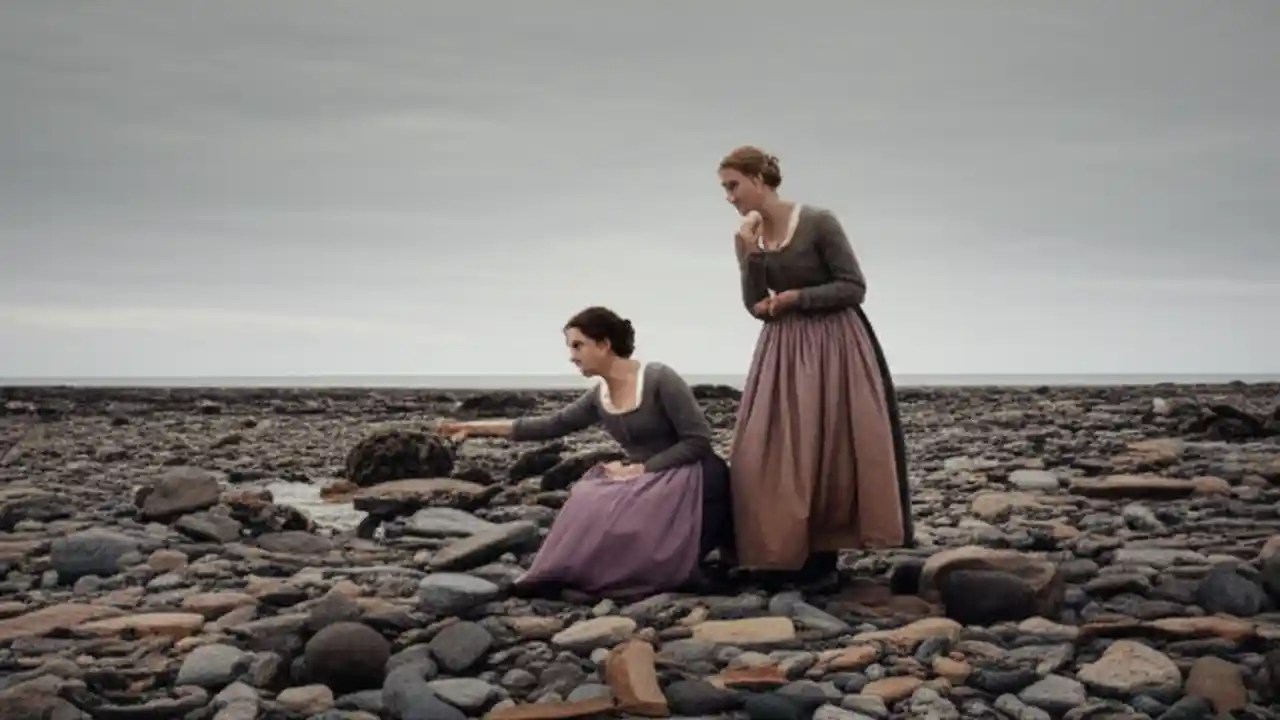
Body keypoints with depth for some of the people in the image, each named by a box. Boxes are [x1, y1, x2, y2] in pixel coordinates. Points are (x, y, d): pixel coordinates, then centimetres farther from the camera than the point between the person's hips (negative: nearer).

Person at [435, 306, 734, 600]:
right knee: (591, 507, -18)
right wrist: (474, 427, 5)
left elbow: (698, 441, -17)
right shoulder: (598, 397, 6)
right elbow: (549, 426, 8)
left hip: (685, 479, -7)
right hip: (641, 481, 7)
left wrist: (640, 469, -20)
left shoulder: (660, 379, -15)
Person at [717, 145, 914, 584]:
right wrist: (751, 255, -13)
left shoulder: (819, 223, -13)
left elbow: (854, 288, -11)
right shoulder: (748, 237, 3)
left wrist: (796, 297, -16)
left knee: (828, 452, -1)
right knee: (772, 454, 1)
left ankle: (823, 554, 8)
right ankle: (786, 553, 11)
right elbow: (756, 307, -1)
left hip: (833, 347, -5)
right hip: (783, 351, 6)